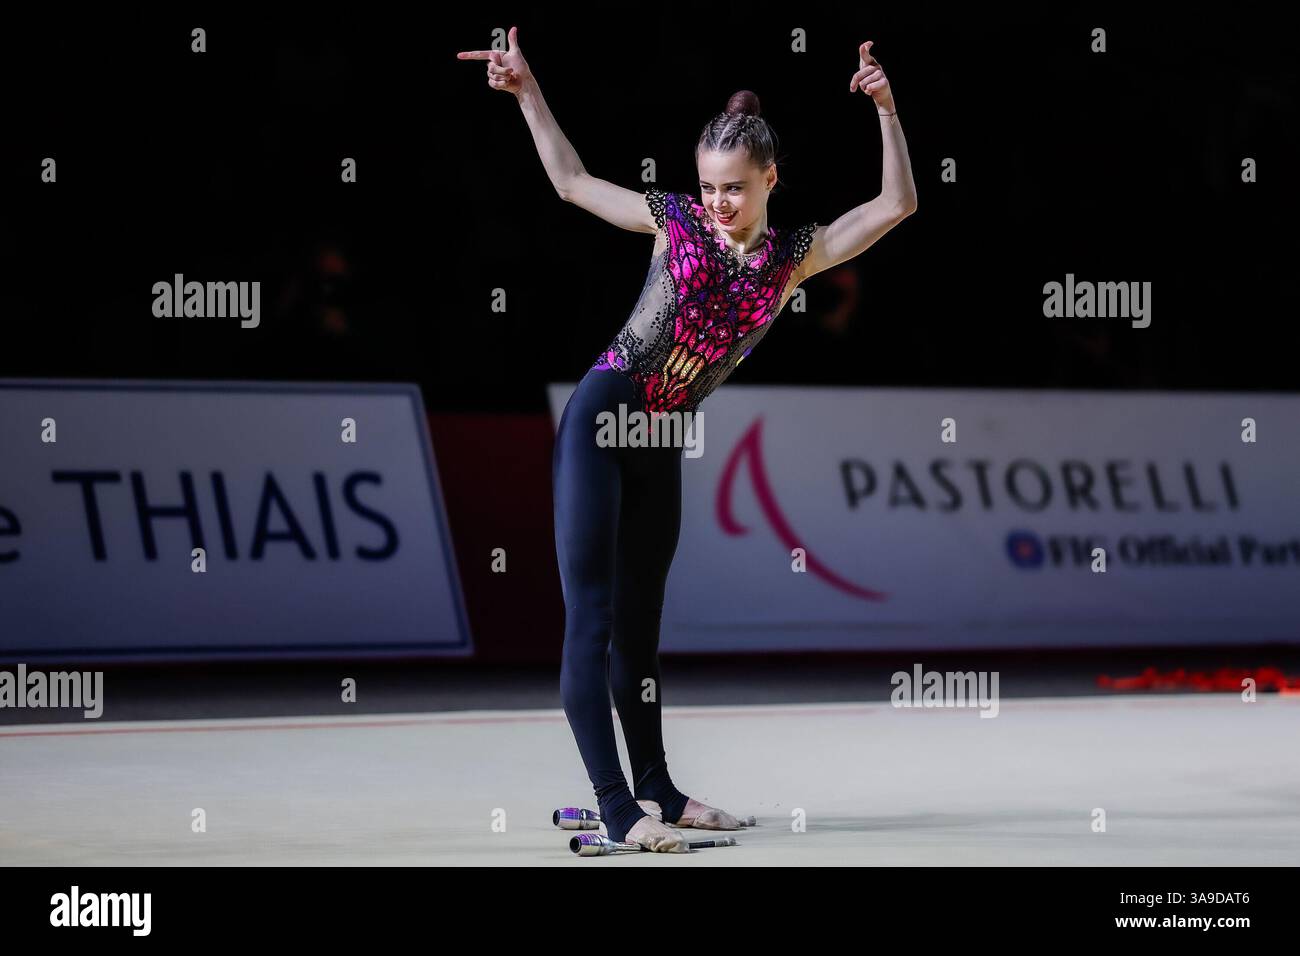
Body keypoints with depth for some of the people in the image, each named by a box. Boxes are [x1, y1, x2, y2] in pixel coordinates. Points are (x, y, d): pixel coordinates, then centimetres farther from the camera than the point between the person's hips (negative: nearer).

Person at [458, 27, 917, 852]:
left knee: (640, 623, 16)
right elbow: (573, 182, 11)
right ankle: (618, 805, -13)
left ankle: (657, 790, 25)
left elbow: (897, 205, 1)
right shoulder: (676, 220, -2)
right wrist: (529, 92, 8)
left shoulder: (795, 256, 5)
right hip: (600, 419, -4)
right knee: (592, 615, -8)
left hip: (661, 444, 4)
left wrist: (887, 110, -8)